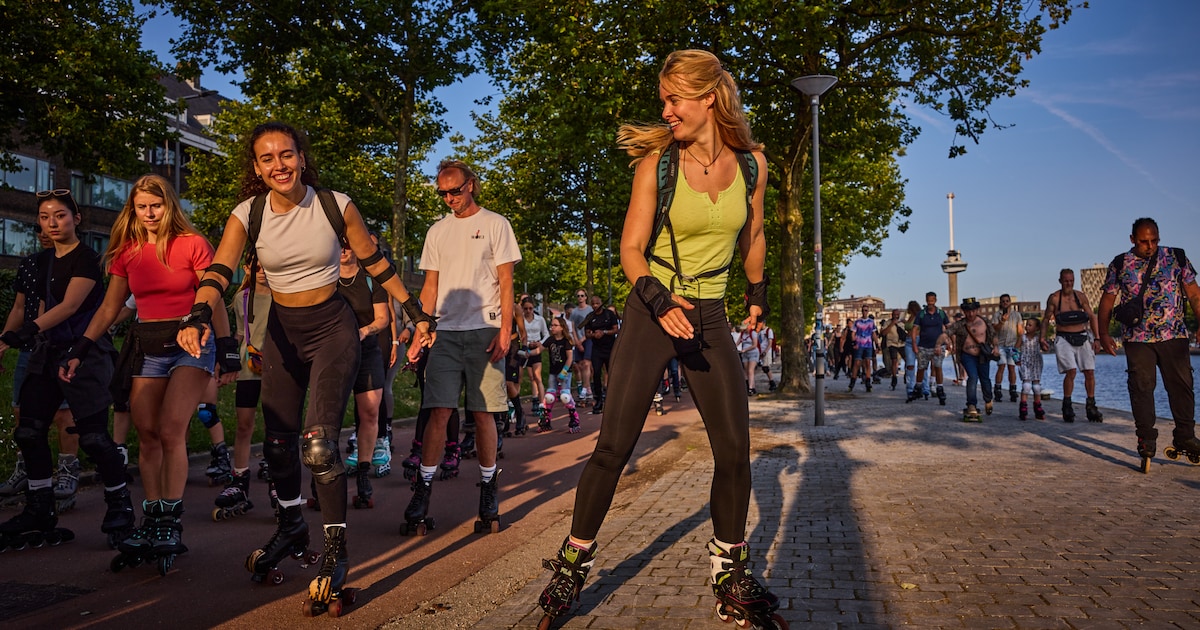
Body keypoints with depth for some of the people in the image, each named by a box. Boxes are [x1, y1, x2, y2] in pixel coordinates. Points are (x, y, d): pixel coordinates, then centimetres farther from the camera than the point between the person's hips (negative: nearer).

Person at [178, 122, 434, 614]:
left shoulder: (336, 206, -12)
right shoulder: (248, 214, -7)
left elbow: (376, 264, -2)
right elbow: (219, 272, -19)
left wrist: (417, 313, -2)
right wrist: (199, 316, -39)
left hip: (332, 328, -3)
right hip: (282, 330, 4)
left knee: (318, 442, -16)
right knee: (278, 441, 10)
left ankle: (336, 550, -1)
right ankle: (291, 527, 35)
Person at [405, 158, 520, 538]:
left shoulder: (495, 224, 6)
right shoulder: (437, 232, 17)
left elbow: (505, 282, 1)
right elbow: (431, 285, 16)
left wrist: (505, 330, -8)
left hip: (484, 329, -2)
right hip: (445, 331, 3)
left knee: (483, 413, 0)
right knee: (439, 411, -5)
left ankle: (489, 486, 13)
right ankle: (423, 489, 0)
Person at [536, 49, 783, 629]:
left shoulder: (751, 162, 0)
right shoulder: (657, 161, -8)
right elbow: (631, 248, -9)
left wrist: (757, 294, 26)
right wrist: (659, 301, -26)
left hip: (710, 319, 3)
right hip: (651, 311, -3)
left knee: (735, 449, -1)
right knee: (613, 445, -7)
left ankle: (731, 578, 17)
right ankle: (574, 563, 12)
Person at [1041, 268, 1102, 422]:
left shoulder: (1081, 296, 7)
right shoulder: (1054, 298, -1)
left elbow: (1092, 316, 11)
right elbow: (1046, 319, 4)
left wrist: (1097, 337, 5)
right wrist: (1043, 337, -6)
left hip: (1083, 338, 4)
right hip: (1064, 339, -4)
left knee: (1090, 372, 0)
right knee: (1071, 371, -17)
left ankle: (1091, 407, 14)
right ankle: (1067, 407, -4)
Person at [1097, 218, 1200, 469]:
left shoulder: (1177, 258, 6)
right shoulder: (1119, 265, 4)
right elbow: (1107, 300, 7)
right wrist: (1103, 333, 0)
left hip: (1174, 335, 1)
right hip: (1137, 339, -1)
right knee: (1141, 388, -3)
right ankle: (1146, 441, 5)